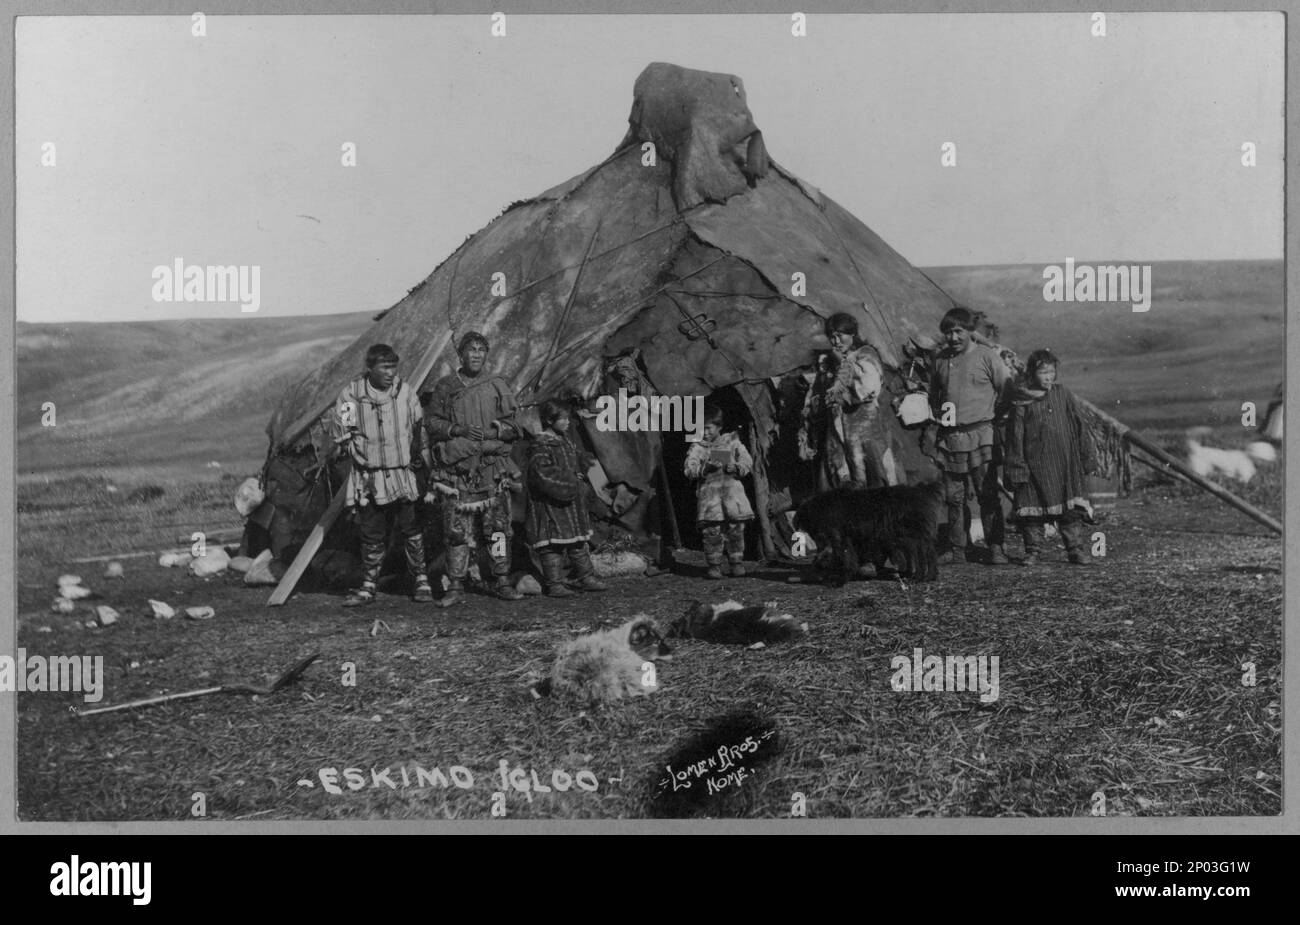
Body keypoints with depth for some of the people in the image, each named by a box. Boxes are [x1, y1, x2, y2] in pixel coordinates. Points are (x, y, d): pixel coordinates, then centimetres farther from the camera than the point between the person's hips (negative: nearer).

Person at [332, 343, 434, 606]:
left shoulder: (406, 392, 1)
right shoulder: (351, 395, -5)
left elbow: (419, 430, 11)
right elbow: (342, 436, 3)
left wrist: (424, 460, 10)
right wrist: (361, 453, -5)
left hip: (402, 474, 0)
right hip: (368, 476, 0)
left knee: (410, 528, 0)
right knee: (372, 534, 6)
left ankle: (421, 581, 14)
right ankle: (368, 587, 17)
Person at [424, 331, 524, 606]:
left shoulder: (497, 387, 11)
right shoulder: (445, 387, 6)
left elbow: (512, 426, 11)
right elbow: (432, 422, 3)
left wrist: (493, 432, -8)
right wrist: (459, 430, -11)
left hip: (492, 468, 1)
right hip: (457, 469, -1)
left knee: (498, 526, -1)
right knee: (457, 529, -2)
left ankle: (502, 582, 9)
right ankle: (456, 587, 3)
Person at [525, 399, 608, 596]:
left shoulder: (564, 442, 13)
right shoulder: (541, 446, -15)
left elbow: (578, 460, 30)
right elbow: (541, 472, -26)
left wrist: (584, 461, 7)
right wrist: (567, 478, -21)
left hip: (571, 501, 9)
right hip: (550, 505, -9)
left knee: (579, 542, 14)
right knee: (553, 544, -6)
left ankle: (586, 577, 23)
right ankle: (554, 584, 0)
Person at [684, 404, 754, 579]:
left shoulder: (732, 442, 11)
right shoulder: (698, 448, 6)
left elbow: (747, 461, 9)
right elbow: (690, 469, -6)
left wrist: (736, 467, -11)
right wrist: (706, 467, -23)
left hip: (732, 488, 1)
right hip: (709, 491, -1)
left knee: (736, 528, -2)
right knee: (712, 530, -9)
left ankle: (737, 563, 13)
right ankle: (714, 566, 1)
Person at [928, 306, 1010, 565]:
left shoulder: (986, 356, -1)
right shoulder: (940, 359, 12)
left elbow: (1008, 391, 2)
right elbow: (933, 395, 26)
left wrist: (995, 416, 1)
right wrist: (936, 415, 13)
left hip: (980, 434, -4)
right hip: (949, 437, 4)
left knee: (988, 494, -7)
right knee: (954, 496, 7)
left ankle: (996, 548, -4)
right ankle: (956, 549, 14)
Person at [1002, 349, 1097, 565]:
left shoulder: (1064, 395, 5)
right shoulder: (1021, 402, -2)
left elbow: (1079, 428, 11)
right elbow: (1015, 436, -1)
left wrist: (1084, 458, 10)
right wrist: (1015, 467, -4)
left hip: (1065, 464, 2)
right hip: (1034, 464, -1)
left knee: (1071, 511, 0)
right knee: (1032, 509, 2)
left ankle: (1077, 549, 6)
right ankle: (1033, 550, 13)